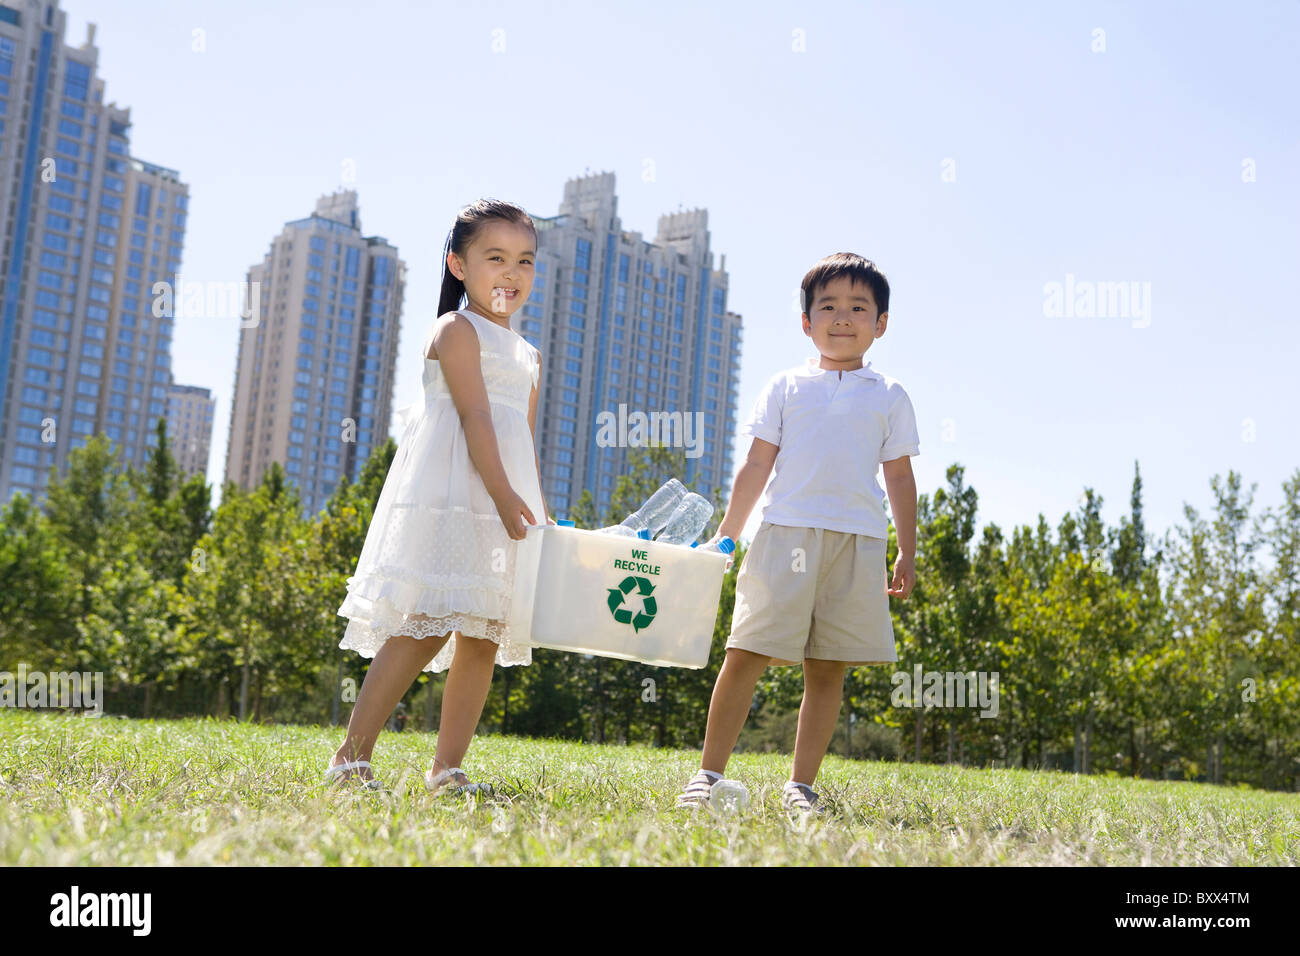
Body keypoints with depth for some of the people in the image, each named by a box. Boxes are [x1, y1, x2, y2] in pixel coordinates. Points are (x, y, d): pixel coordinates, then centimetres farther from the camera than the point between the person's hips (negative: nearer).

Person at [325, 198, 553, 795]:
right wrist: (504, 494, -22)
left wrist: (542, 517, 15)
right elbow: (475, 416, -13)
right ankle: (351, 756, -11)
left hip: (504, 505, 8)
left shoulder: (528, 356, 24)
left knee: (483, 639, 3)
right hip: (450, 497, -8)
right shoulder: (457, 330, -1)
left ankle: (447, 768, 7)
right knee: (428, 627, -16)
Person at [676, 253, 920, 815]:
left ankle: (801, 786, 11)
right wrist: (727, 534, 7)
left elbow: (900, 478, 14)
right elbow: (757, 465, 11)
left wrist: (907, 553, 9)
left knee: (828, 668, 2)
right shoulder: (785, 387, 11)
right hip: (787, 533, -1)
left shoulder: (889, 397, 14)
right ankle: (708, 775, 1)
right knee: (745, 655, -7)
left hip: (859, 542, 1)